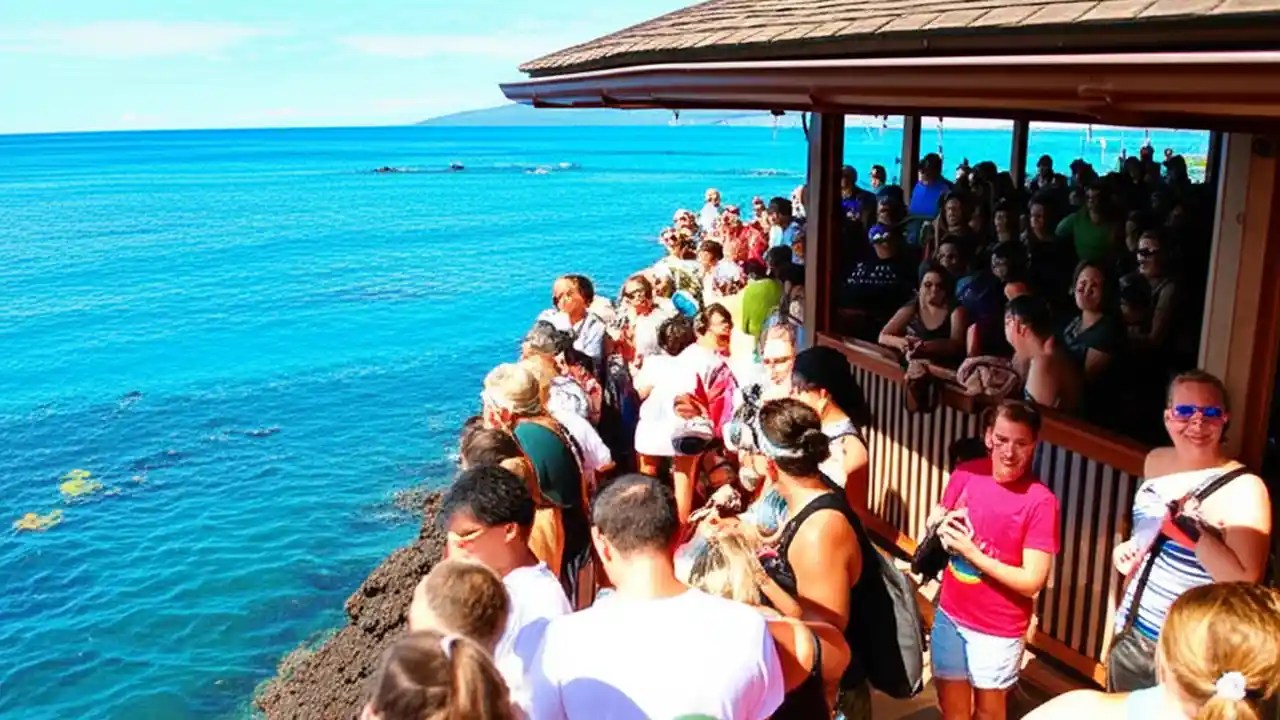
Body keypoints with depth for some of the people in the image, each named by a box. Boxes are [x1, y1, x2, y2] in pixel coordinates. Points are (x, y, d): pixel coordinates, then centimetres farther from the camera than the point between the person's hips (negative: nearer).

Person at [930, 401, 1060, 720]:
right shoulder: (965, 474, -7)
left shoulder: (1040, 501, -20)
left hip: (997, 628, -4)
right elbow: (938, 521, 8)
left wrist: (971, 552, -23)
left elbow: (1032, 582, -19)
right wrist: (939, 525, -15)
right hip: (950, 614, 4)